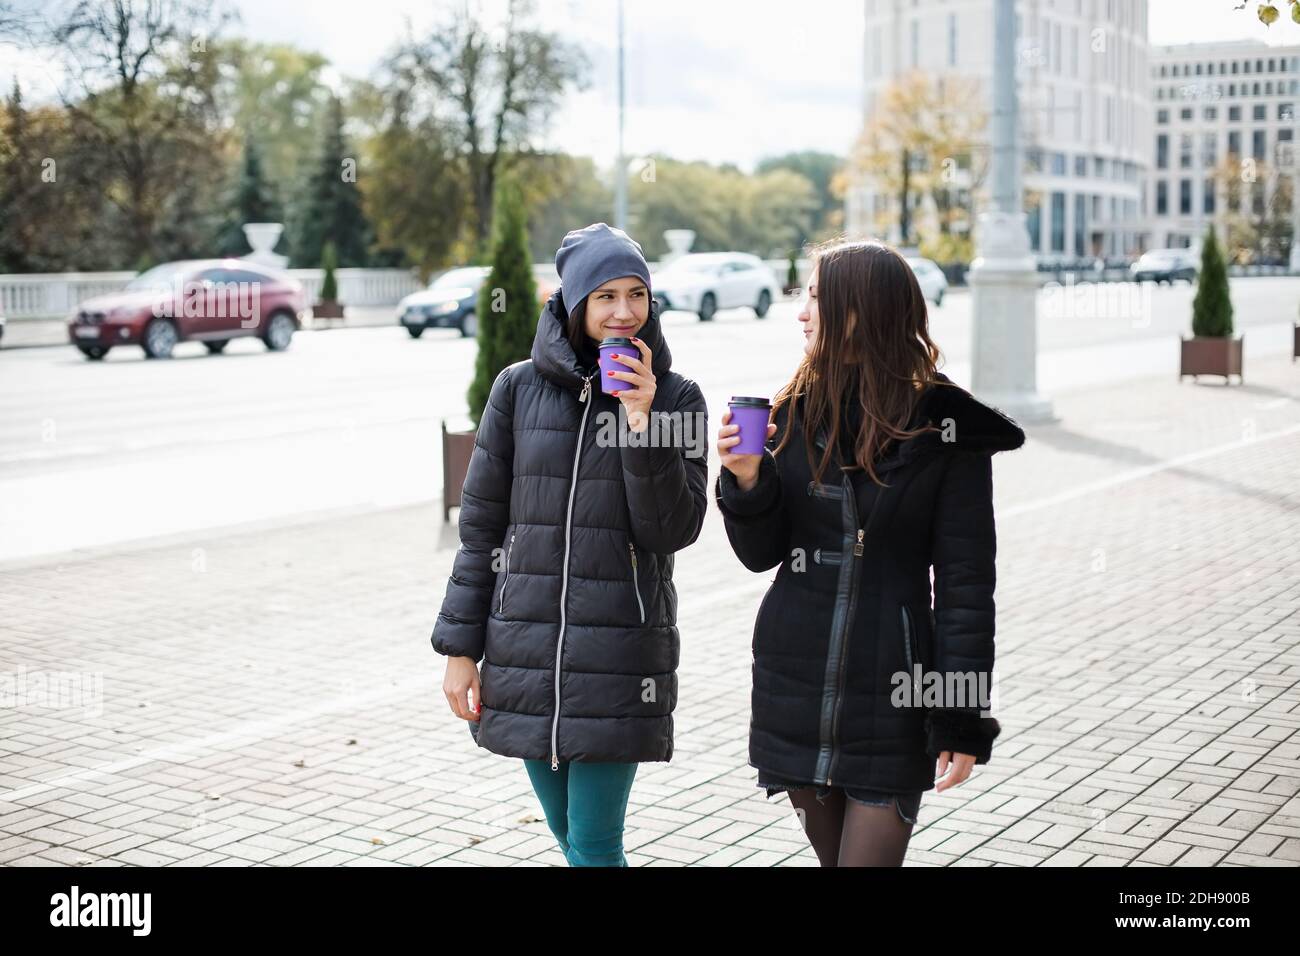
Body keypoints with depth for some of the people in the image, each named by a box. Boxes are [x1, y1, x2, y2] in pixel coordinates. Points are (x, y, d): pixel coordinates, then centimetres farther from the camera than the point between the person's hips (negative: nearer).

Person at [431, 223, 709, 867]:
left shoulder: (675, 397, -1)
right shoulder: (520, 388, 2)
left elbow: (675, 530, -7)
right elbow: (481, 524, 5)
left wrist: (641, 422, -17)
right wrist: (459, 649, 3)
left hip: (619, 652, -2)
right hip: (525, 643, 2)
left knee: (593, 846, -1)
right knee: (567, 832, 14)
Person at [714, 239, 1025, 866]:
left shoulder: (944, 427, -8)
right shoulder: (795, 413, 4)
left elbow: (966, 581, -7)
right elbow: (761, 553, 5)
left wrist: (963, 720, -9)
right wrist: (745, 481, -15)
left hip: (892, 696, -4)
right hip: (795, 689, 4)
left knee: (870, 854, -6)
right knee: (831, 854, 16)